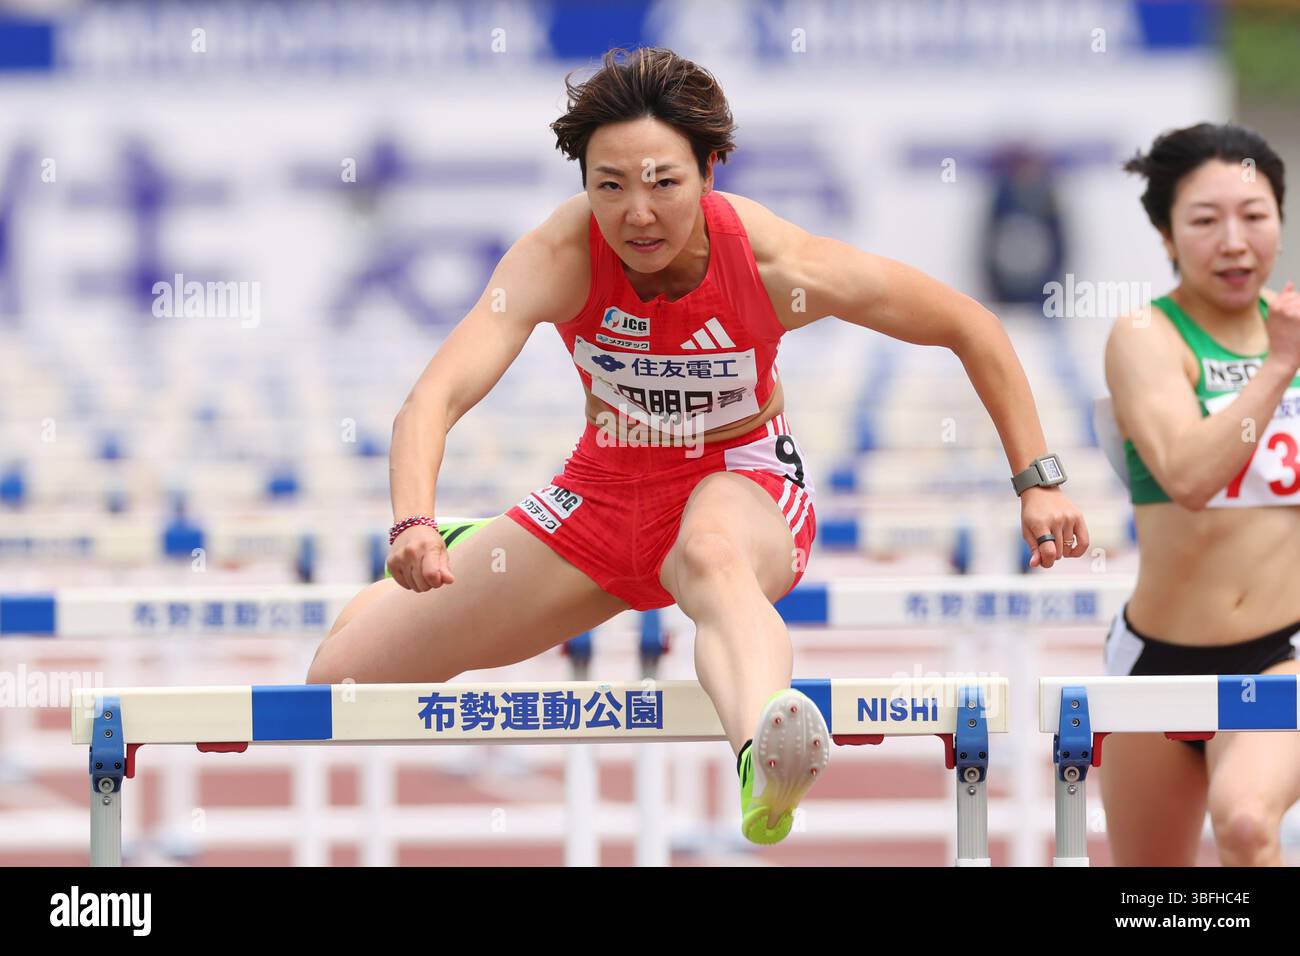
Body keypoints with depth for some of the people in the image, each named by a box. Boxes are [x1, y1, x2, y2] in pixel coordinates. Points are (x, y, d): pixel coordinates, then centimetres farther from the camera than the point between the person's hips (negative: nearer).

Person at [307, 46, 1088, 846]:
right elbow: (437, 397, -40)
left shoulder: (776, 263, -26)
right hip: (607, 488, 3)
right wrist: (415, 528, -58)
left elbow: (972, 329, -12)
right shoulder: (562, 256, -27)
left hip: (742, 486, -3)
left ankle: (764, 761, -77)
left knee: (712, 555, -43)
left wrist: (1038, 481, -12)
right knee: (341, 678, 3)